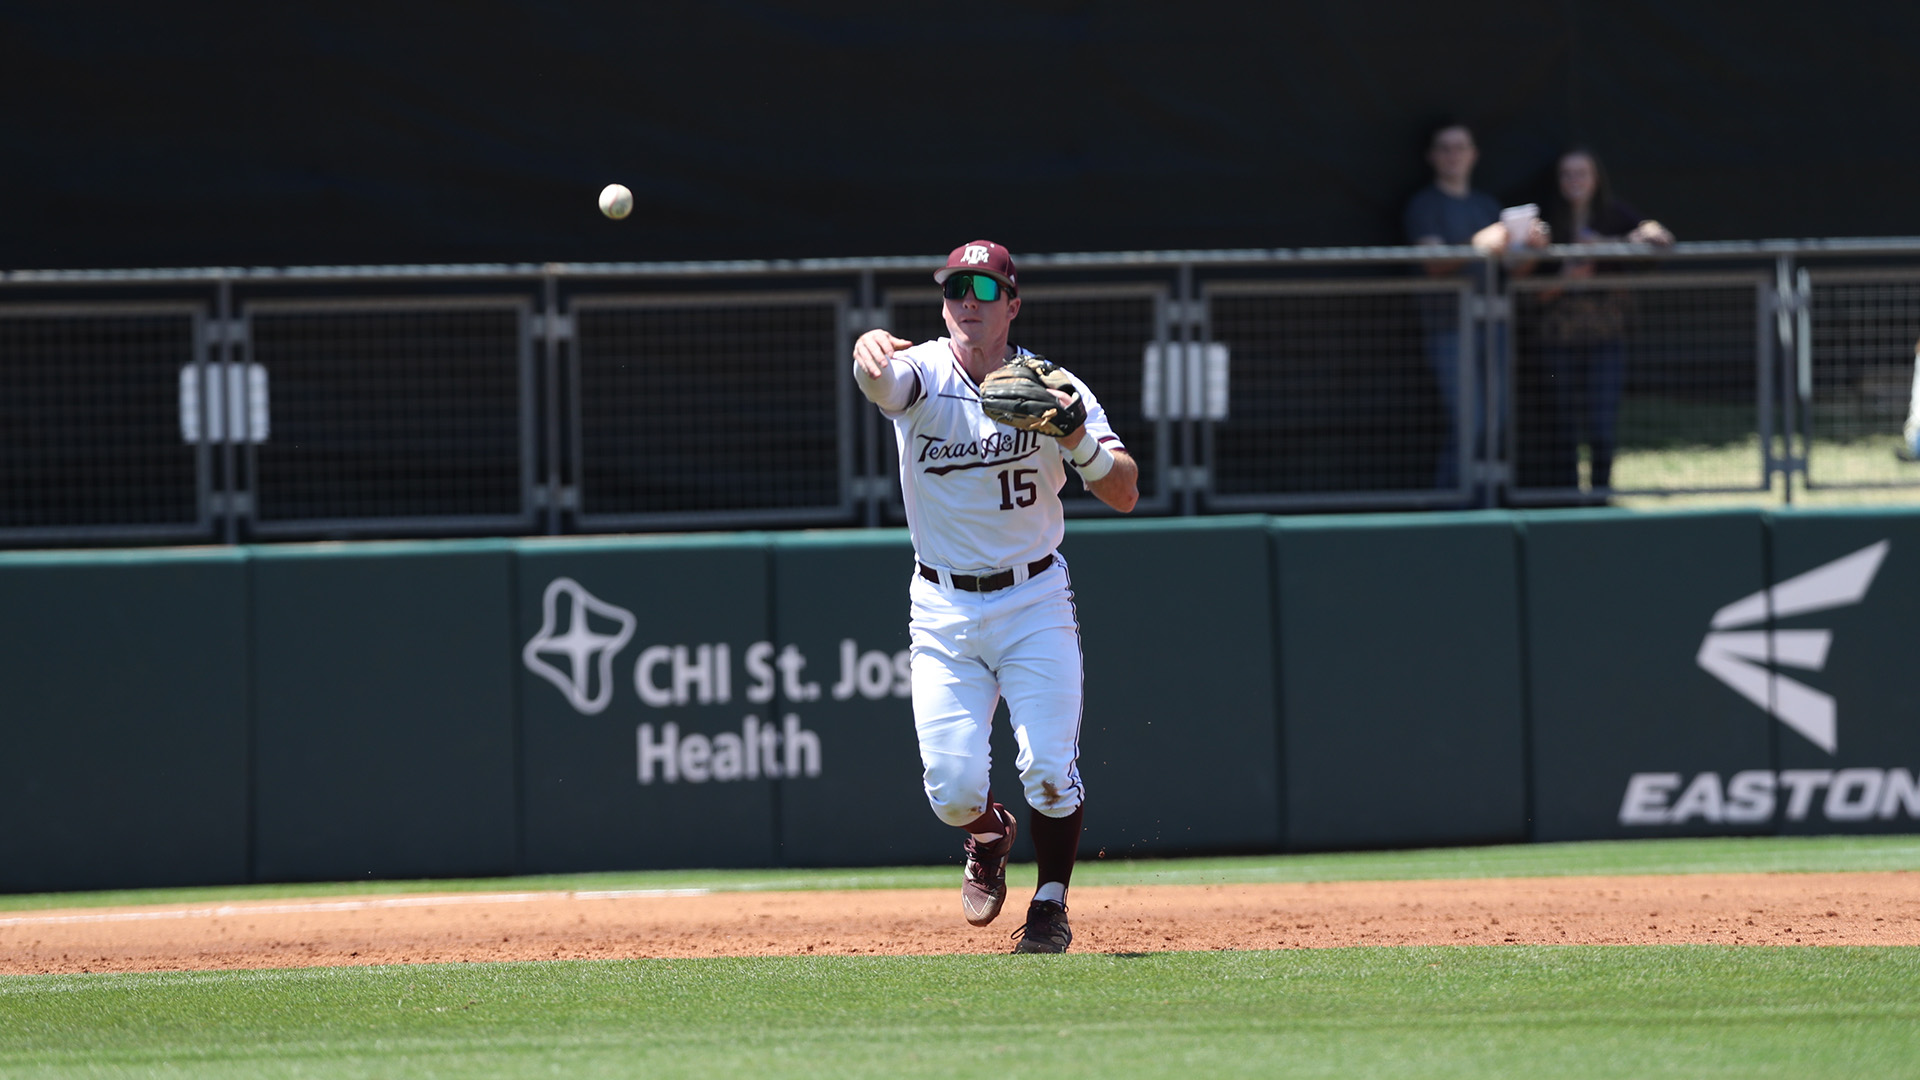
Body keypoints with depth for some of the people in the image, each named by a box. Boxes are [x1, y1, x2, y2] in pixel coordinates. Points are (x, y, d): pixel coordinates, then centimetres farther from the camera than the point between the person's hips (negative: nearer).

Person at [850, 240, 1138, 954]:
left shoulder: (1053, 388, -6)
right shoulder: (922, 375, -9)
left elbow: (1125, 496, -11)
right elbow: (879, 375, -36)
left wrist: (1078, 438, -31)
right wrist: (871, 349, -61)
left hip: (1035, 604, 0)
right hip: (943, 610, 0)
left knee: (1050, 771, -11)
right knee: (952, 787, -6)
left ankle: (1051, 907, 13)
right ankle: (989, 840, 30)